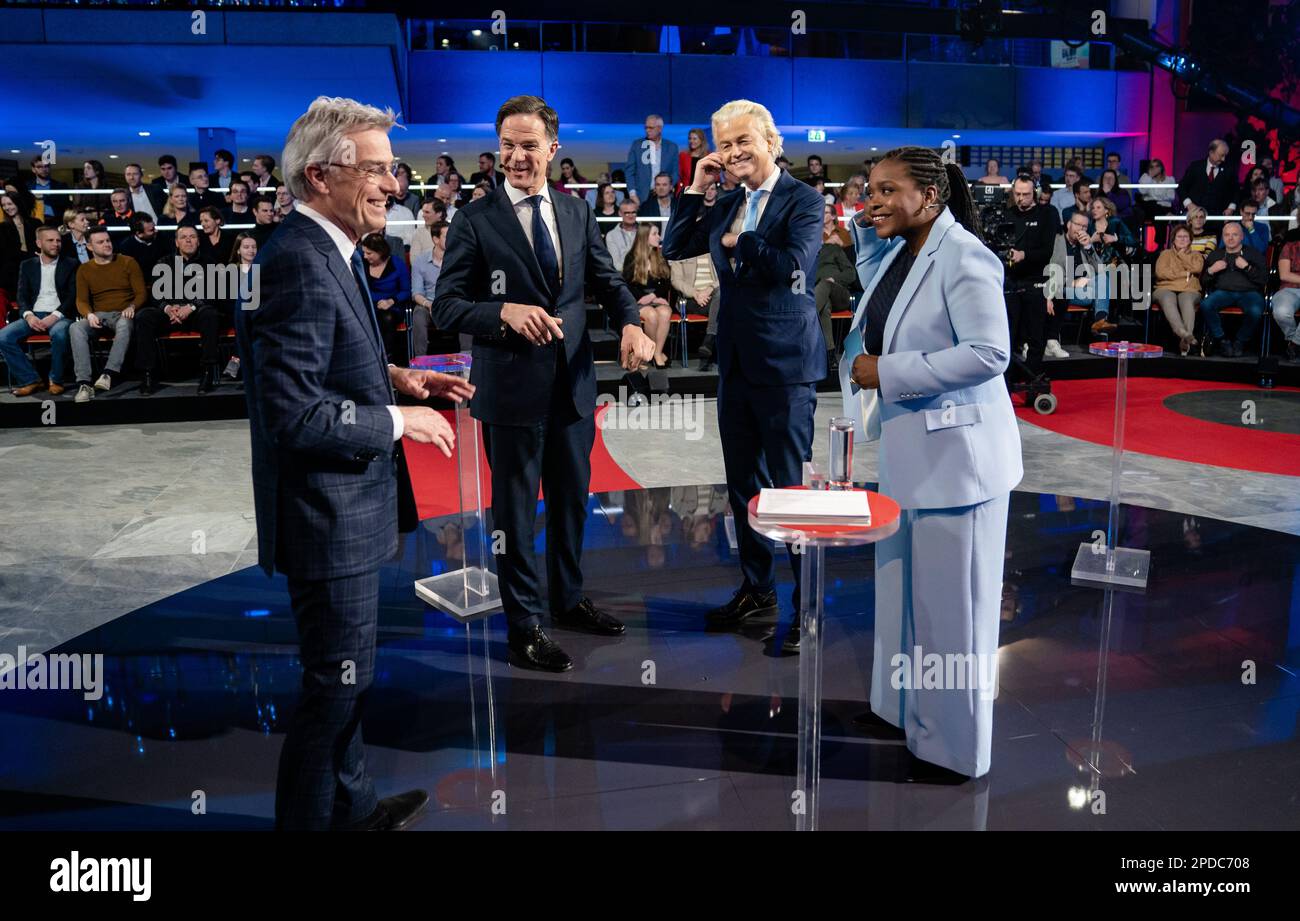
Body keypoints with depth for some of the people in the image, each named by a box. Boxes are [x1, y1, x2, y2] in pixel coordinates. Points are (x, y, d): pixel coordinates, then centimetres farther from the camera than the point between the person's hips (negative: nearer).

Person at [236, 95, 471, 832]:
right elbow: (294, 414, -29)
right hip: (328, 515, -11)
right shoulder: (298, 263, -23)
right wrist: (396, 421, -18)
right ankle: (309, 817, 23)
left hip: (349, 504, 11)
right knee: (337, 683, 4)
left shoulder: (328, 251, 9)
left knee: (347, 675, 24)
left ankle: (353, 804, 42)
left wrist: (392, 378, 5)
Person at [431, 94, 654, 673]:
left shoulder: (577, 212, 7)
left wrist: (630, 323, -13)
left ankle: (568, 599, 40)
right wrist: (506, 311, -30)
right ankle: (524, 626, 21)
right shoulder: (475, 220, -8)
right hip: (512, 387, -5)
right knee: (515, 510, 7)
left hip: (573, 382, 5)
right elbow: (446, 306, -12)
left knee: (572, 499, 19)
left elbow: (606, 279, 9)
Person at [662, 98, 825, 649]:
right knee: (743, 481, 15)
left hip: (785, 360, -7)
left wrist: (739, 241, -10)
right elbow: (673, 248, 9)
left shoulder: (804, 200, -8)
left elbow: (792, 266, -22)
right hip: (737, 360, 7)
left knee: (790, 484, -2)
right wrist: (697, 188, 2)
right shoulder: (728, 205, 12)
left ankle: (810, 604, 9)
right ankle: (757, 589, 29)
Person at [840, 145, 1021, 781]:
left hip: (955, 453, -10)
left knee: (951, 602, 1)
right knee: (901, 587, 21)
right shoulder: (901, 251, 8)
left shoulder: (963, 258, -19)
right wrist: (866, 235, 14)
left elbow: (989, 352, -25)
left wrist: (887, 372, -22)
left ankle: (956, 748, 17)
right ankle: (902, 707, 40)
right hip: (907, 448, 10)